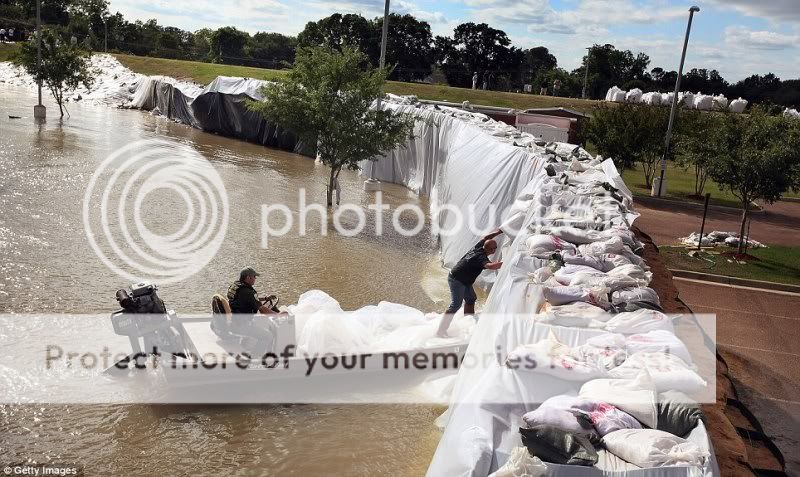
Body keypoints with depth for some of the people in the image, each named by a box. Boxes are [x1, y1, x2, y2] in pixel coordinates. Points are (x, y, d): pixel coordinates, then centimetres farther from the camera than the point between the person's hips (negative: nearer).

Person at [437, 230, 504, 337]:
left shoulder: (478, 247, -1)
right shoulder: (481, 257, -25)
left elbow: (485, 238, 20)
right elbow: (491, 266, -46)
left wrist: (497, 232, 19)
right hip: (457, 280, -10)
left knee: (471, 298, 20)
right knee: (456, 304, -15)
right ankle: (441, 330, -17)